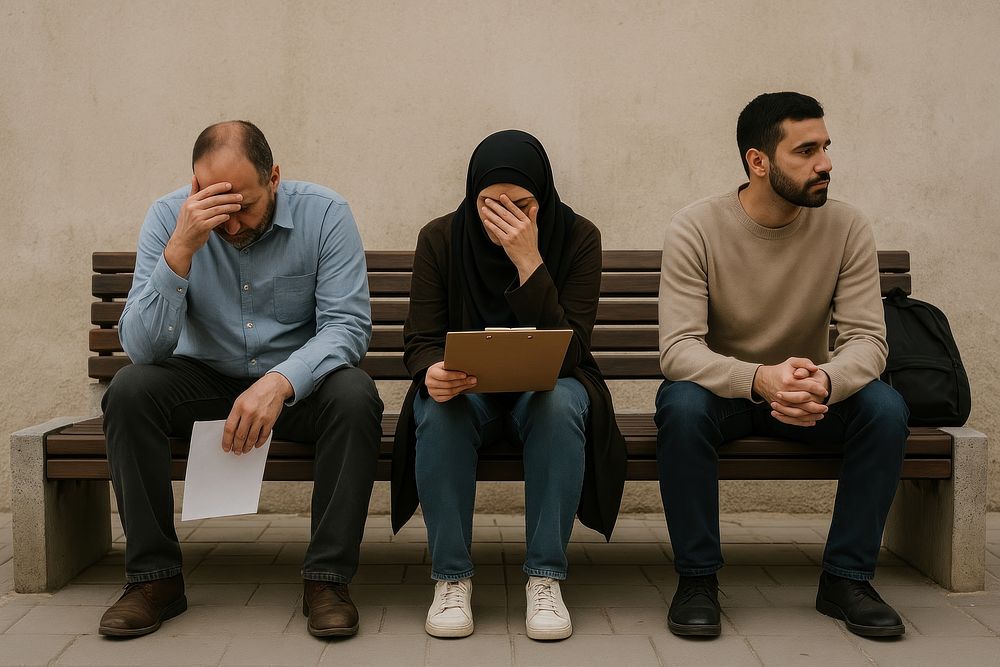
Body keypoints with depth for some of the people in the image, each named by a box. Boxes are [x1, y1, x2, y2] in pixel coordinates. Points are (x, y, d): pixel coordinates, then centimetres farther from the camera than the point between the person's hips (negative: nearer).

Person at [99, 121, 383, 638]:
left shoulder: (324, 214, -15)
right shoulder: (168, 217, -12)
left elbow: (347, 324, -20)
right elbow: (141, 347, -19)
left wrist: (280, 383, -37)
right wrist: (180, 250, -33)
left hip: (299, 382, -1)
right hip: (204, 379, 1)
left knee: (355, 396, -32)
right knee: (129, 390, -26)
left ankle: (327, 579, -19)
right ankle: (154, 576, -13)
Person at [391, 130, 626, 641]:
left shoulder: (578, 237, -12)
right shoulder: (440, 238, -9)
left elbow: (567, 352, -20)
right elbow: (420, 340, -7)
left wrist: (529, 262, -30)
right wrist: (433, 373, -33)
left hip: (545, 386, 0)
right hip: (467, 388, 1)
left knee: (562, 403, -35)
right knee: (437, 410, -34)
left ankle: (545, 578, -25)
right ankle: (451, 578, -20)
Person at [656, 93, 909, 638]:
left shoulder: (847, 228, -10)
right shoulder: (696, 228, -17)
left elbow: (866, 339, -15)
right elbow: (677, 349, -26)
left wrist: (824, 382, -40)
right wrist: (759, 379, -45)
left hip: (812, 394, 3)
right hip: (721, 390, -2)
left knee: (886, 407, -25)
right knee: (681, 405, -35)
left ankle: (845, 578, -9)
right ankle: (697, 578, -16)